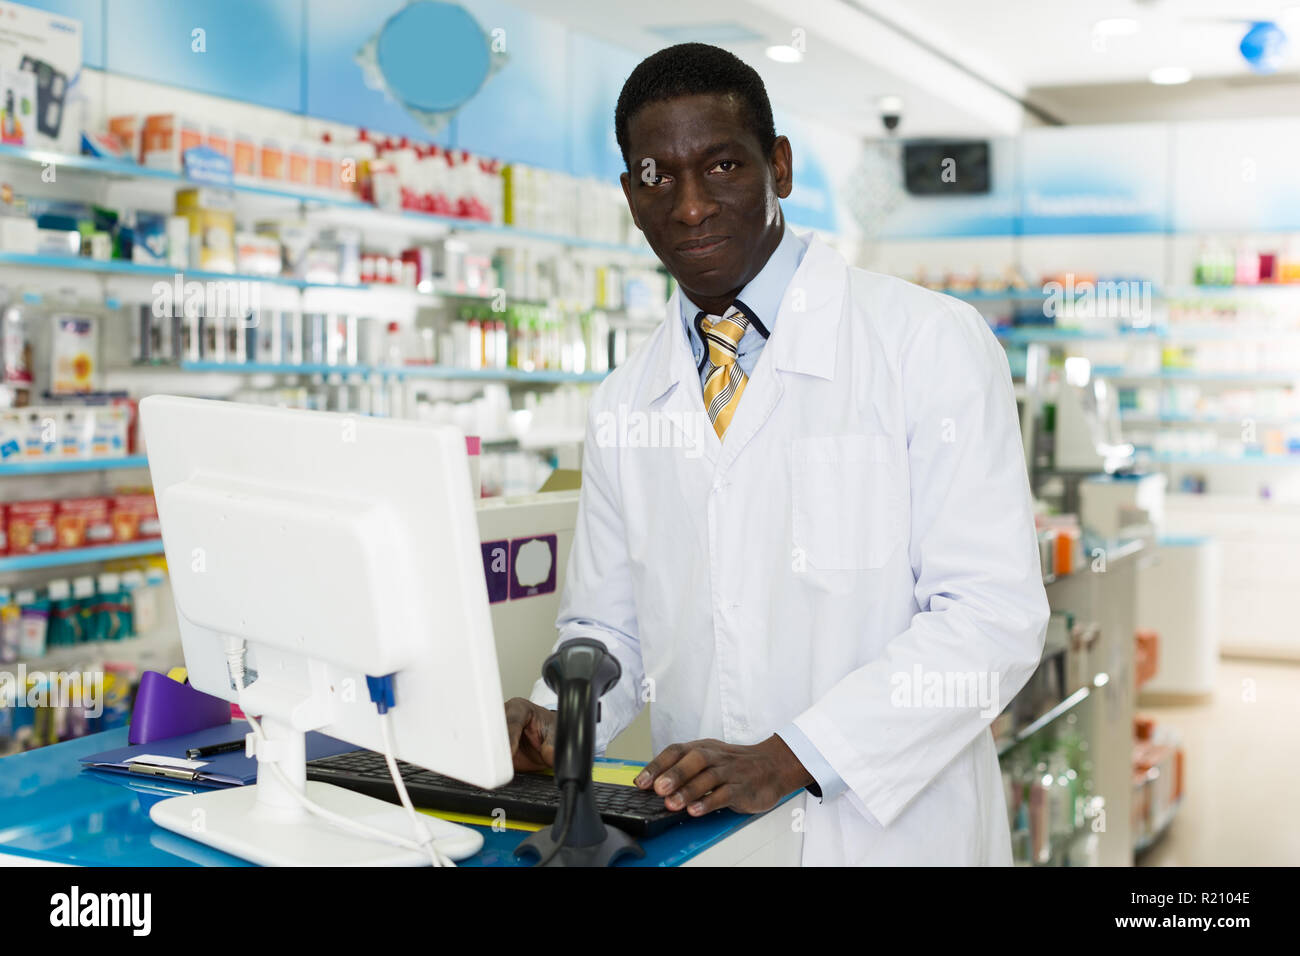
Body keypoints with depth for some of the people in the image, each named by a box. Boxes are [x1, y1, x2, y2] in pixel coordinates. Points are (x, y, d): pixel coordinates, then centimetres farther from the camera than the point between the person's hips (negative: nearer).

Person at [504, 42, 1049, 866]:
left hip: (892, 829, -3)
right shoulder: (625, 406, 6)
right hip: (697, 831, 3)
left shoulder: (933, 343, -8)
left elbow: (994, 612, -14)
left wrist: (789, 757, -21)